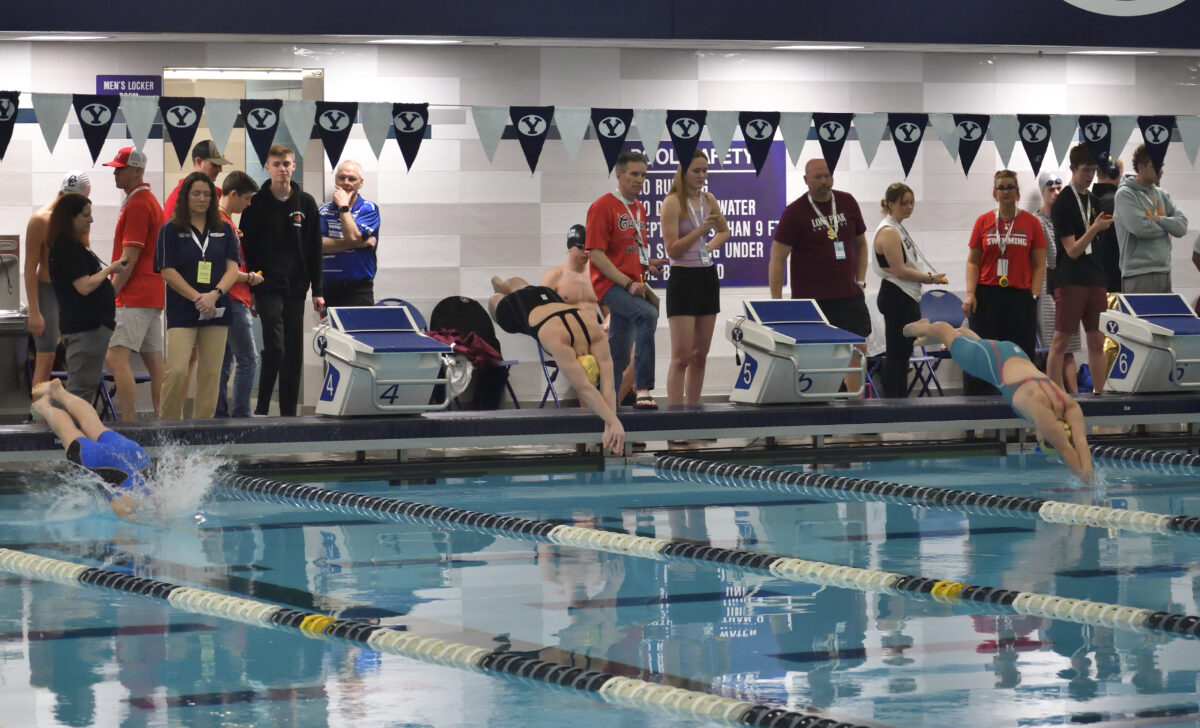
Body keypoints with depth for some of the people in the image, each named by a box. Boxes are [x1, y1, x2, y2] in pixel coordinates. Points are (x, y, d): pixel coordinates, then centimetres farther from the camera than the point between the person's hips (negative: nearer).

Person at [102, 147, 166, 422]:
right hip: (152, 294, 11)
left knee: (116, 357, -16)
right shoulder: (150, 201, 20)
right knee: (154, 361, 9)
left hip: (134, 296, -11)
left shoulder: (136, 205, -12)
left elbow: (129, 258, -17)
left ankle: (128, 421, -23)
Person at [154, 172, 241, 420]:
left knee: (211, 373, 2)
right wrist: (197, 298, -14)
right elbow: (168, 271, -5)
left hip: (216, 311, 3)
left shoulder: (224, 231, 12)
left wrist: (214, 295, -13)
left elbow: (232, 268, 5)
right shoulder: (171, 230, 2)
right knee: (177, 371, -13)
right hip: (182, 313, -3)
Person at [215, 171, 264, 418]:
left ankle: (221, 415, 12)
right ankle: (241, 416, -10)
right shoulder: (221, 223, -14)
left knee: (225, 363, 10)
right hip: (233, 301, -10)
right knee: (248, 361, -9)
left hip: (234, 301, 10)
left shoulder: (227, 222, 17)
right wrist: (249, 278, -8)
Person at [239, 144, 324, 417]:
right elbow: (247, 248, -1)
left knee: (294, 352, 4)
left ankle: (289, 412, 10)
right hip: (267, 288, -3)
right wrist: (249, 288, -7)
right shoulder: (256, 204, 0)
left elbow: (314, 250, 10)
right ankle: (262, 408, -4)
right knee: (275, 347, -13)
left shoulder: (305, 203, 8)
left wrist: (317, 290, 6)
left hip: (296, 288, 3)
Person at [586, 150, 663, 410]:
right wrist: (628, 283, -19)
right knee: (647, 315, -32)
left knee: (619, 355, 10)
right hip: (610, 283, -8)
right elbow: (596, 254, -14)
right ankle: (643, 391, -36)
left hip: (632, 285, 8)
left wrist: (648, 263, 5)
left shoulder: (639, 209, 17)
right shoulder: (602, 207, -8)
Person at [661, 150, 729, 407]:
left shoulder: (708, 200, 9)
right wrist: (701, 229, -21)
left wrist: (711, 245, 9)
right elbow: (672, 249, -15)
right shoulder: (673, 203, -10)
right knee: (682, 356, -10)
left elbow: (724, 231, 28)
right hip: (683, 278, -7)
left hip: (707, 277, 7)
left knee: (701, 354, 9)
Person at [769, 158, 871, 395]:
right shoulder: (794, 212, -6)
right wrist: (776, 302, -12)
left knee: (857, 351, -1)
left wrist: (860, 280, 10)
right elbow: (777, 259, -7)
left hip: (848, 295, 4)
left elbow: (860, 243, 21)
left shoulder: (847, 203, 8)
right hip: (810, 299, -4)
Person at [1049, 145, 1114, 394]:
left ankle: (1099, 393, 10)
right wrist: (1095, 228, -23)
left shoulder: (1094, 202, 13)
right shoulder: (1063, 204, -8)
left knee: (1097, 342, 7)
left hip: (1095, 281, 7)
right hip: (1070, 282, -7)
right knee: (1061, 341, -5)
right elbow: (1073, 250, -13)